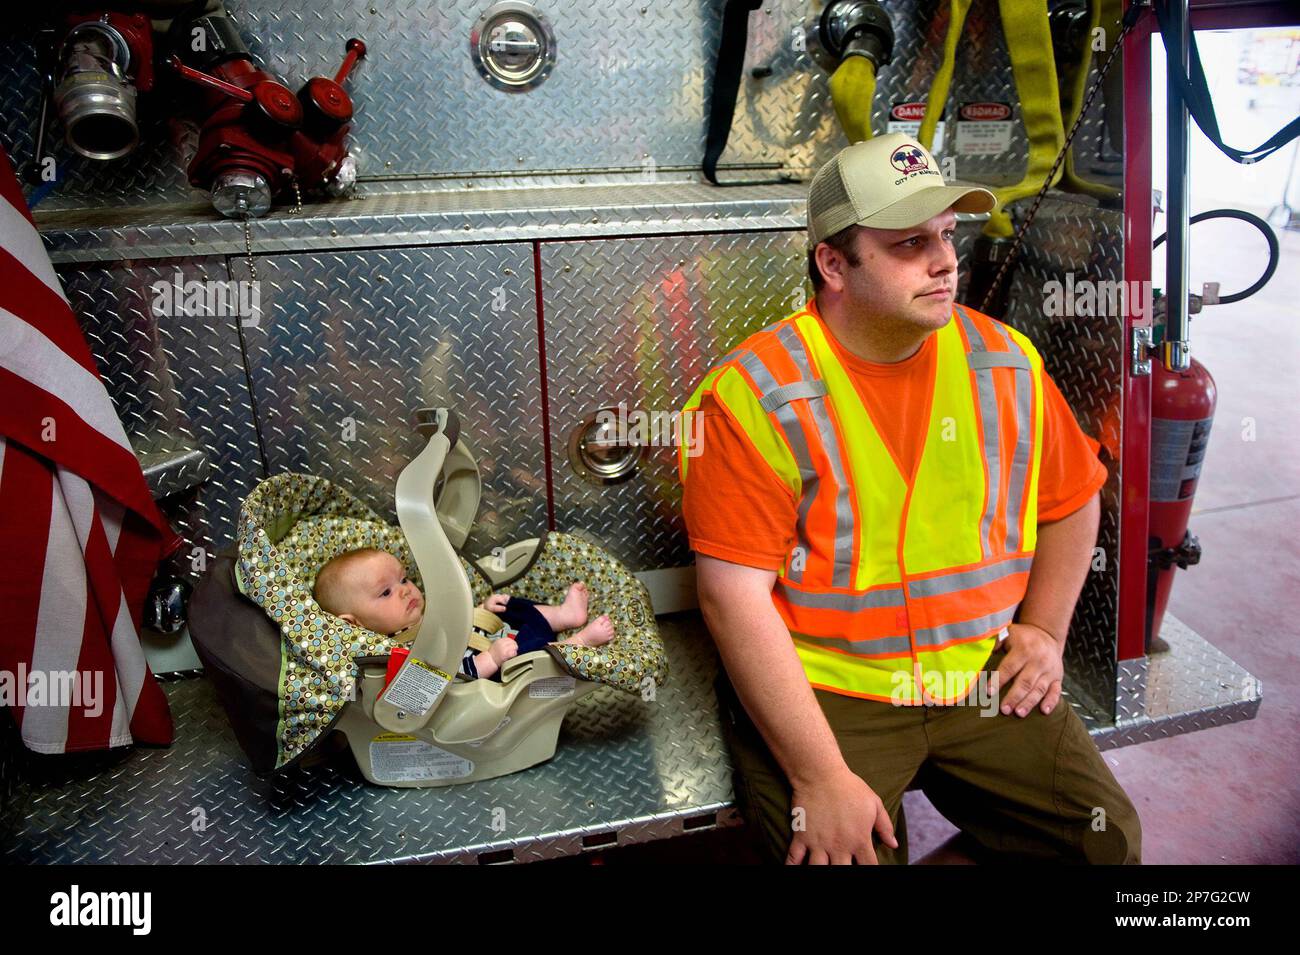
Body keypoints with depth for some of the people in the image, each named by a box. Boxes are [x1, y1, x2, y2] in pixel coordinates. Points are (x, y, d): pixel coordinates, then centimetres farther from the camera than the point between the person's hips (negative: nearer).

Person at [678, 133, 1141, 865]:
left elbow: (1071, 500, 18)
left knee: (1107, 838, -4)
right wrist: (821, 776, -20)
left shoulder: (1006, 362, 3)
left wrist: (1045, 628, 6)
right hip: (817, 688, -4)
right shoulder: (755, 394, -15)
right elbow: (736, 598, -19)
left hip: (987, 678, 5)